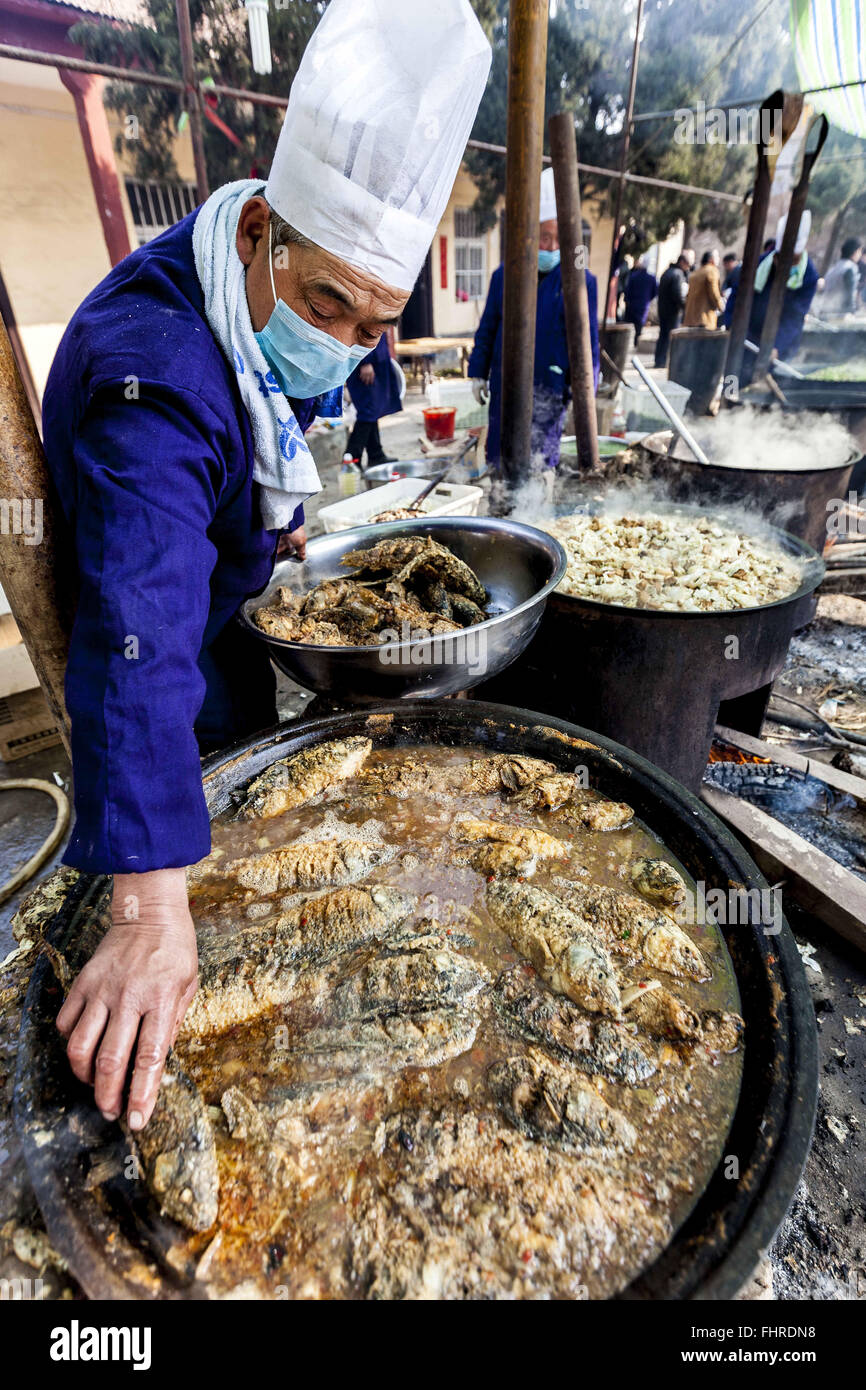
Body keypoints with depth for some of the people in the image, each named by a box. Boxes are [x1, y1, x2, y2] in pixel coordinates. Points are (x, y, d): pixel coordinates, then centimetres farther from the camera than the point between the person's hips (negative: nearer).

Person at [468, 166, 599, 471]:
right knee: (498, 455, 10)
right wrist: (478, 372, 9)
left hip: (549, 388, -3)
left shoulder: (580, 281, -1)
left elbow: (588, 340, -2)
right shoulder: (504, 275, 7)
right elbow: (487, 328, 13)